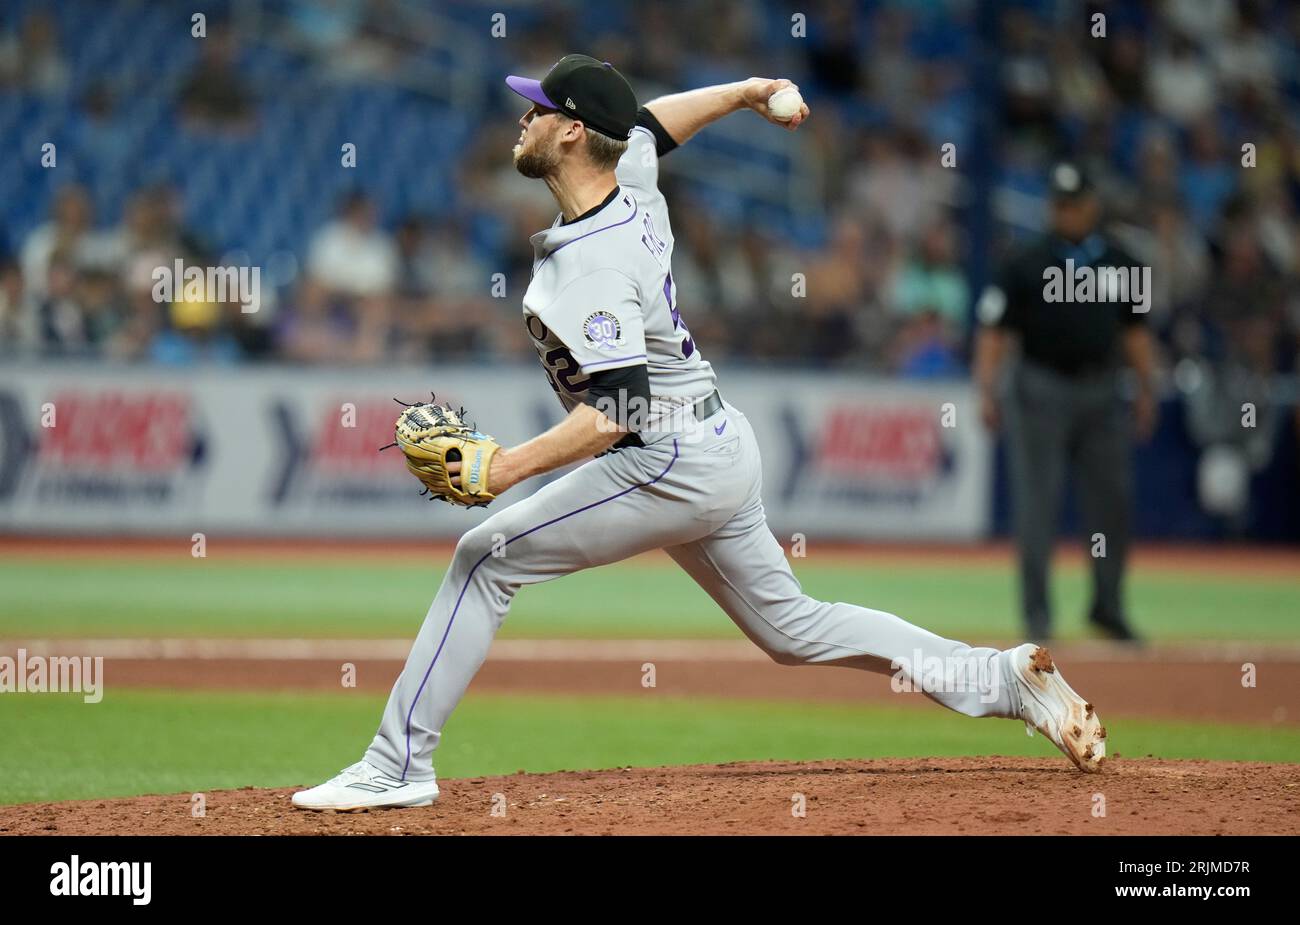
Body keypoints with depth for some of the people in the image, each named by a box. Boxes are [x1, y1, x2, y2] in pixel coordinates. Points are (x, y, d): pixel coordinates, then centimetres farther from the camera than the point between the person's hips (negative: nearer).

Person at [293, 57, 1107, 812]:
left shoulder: (589, 264, -22)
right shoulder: (635, 182, 3)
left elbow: (617, 410, -28)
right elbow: (657, 119, 26)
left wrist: (507, 467, -35)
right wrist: (752, 92, 39)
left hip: (671, 464, -10)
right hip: (721, 447, 10)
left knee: (488, 556, -8)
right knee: (791, 627, 18)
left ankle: (400, 765, -8)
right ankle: (1005, 681, 13)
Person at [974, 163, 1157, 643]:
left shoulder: (1118, 263, 10)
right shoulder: (1026, 265, -2)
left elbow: (1135, 328, 17)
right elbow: (994, 330, -4)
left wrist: (1147, 388, 10)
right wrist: (988, 391, -13)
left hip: (1102, 392, 4)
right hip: (1042, 391, -4)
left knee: (1111, 501, 5)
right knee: (1038, 503, -4)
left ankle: (1108, 605, 18)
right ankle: (1037, 611, 0)